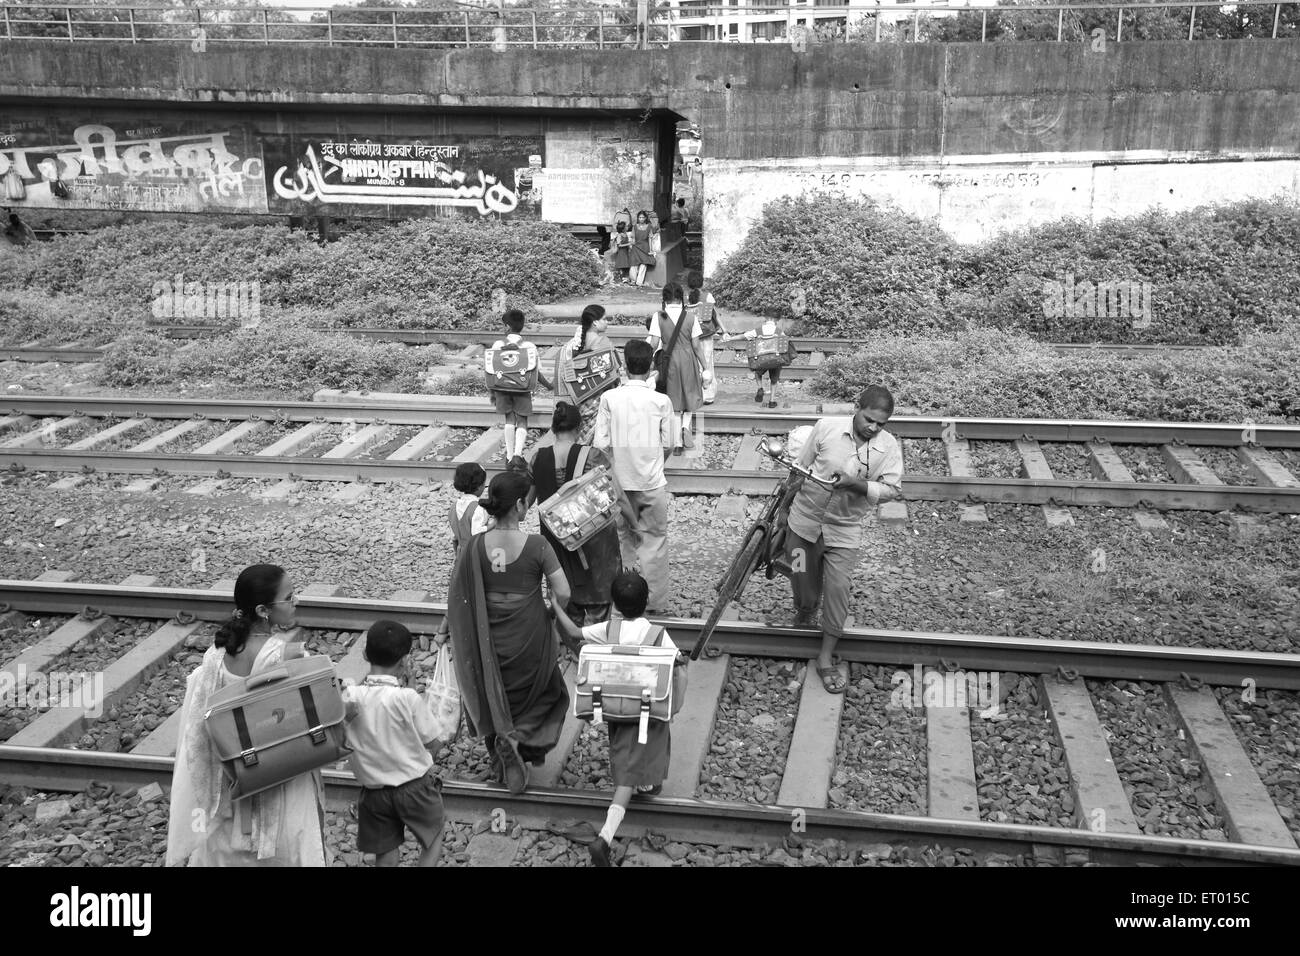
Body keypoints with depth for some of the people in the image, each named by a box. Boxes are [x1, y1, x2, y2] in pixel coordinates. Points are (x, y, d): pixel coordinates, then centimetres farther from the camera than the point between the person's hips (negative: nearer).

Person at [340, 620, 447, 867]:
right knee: (433, 840, 19)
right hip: (415, 786, -3)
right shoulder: (408, 698, -21)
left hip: (374, 790, 4)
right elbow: (434, 745, -12)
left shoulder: (349, 696, -12)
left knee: (386, 855, 17)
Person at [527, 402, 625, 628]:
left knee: (568, 600, 20)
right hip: (594, 540, -4)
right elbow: (618, 498, -16)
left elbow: (526, 501, 3)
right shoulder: (593, 456, -16)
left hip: (557, 539, 4)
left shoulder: (538, 459, -6)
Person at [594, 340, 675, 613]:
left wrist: (614, 469, 9)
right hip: (652, 482, -1)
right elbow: (668, 446, -3)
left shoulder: (609, 398, -9)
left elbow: (601, 444, -8)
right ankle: (654, 601, 16)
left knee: (624, 539, 16)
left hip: (619, 482, 1)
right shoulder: (661, 401, -10)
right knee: (654, 539, 11)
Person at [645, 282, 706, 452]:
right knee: (689, 394, 21)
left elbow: (654, 344, -12)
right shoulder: (691, 318, -8)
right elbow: (696, 345, -6)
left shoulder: (658, 317, -10)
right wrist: (704, 367, 2)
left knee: (674, 399, 13)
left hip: (668, 361, 0)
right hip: (688, 359, 0)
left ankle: (678, 440, 15)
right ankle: (686, 425, -3)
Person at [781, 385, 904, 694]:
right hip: (804, 521, 1)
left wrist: (857, 484, -28)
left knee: (838, 590, -5)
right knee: (804, 585, 12)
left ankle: (826, 659, 8)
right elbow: (800, 468, 0)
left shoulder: (888, 447, -9)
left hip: (843, 531, 0)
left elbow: (891, 489, -10)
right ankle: (804, 615, 48)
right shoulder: (826, 427, -10)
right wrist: (785, 508, 7)